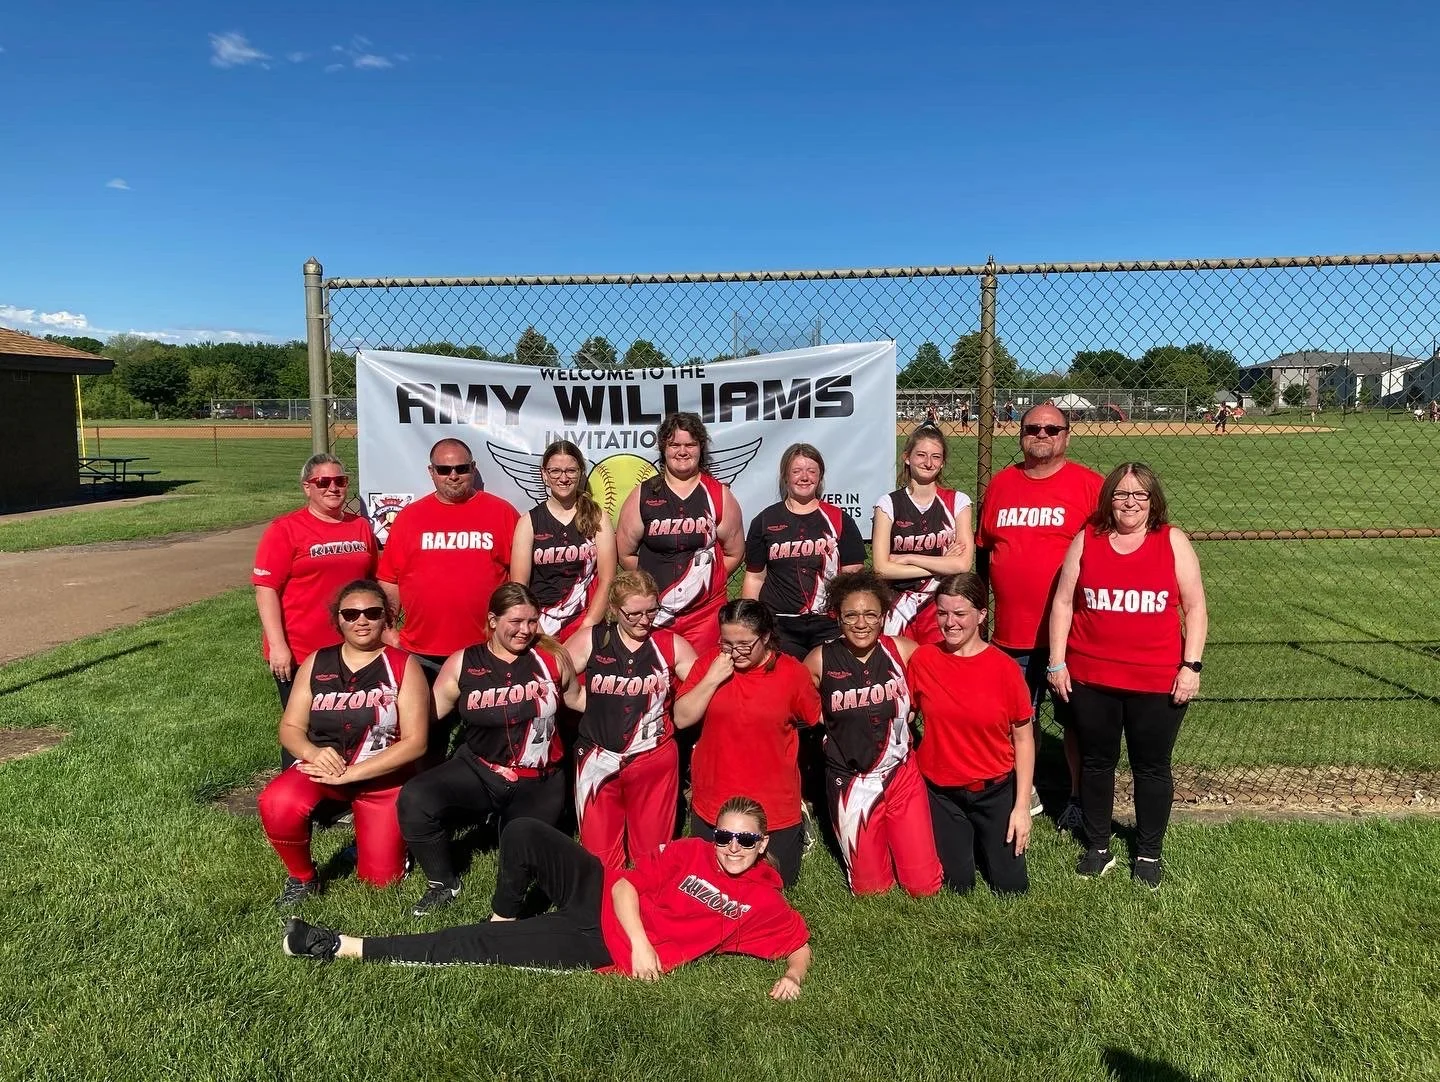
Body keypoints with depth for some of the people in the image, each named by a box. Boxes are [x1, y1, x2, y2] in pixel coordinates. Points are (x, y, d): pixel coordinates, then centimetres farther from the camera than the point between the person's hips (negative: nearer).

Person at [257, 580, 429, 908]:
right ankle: (302, 877, -1)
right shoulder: (316, 663, 2)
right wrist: (312, 752, -21)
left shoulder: (404, 666, -9)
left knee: (380, 878, -4)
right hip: (321, 767, 2)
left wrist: (351, 773, -20)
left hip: (382, 777, -1)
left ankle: (365, 835, 32)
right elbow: (290, 728, 2)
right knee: (277, 805, -31)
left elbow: (415, 742, -14)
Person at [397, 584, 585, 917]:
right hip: (478, 771, 0)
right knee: (415, 798, -23)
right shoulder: (462, 664, -3)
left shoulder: (552, 657, -2)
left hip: (539, 783, 0)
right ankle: (443, 883, 2)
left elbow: (578, 698, 13)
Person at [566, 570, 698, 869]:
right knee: (599, 857, 8)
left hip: (654, 760, 0)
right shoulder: (590, 641, -4)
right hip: (599, 759, 0)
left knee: (651, 853, 10)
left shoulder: (672, 646, -1)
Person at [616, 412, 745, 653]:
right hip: (652, 612, 0)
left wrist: (706, 579, 1)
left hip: (706, 613, 0)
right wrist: (654, 583, 3)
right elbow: (625, 555, 6)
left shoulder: (719, 495, 4)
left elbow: (734, 554, 7)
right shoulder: (642, 495, 3)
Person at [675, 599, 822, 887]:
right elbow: (681, 718, -12)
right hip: (713, 805, 2)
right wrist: (712, 678, -22)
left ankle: (795, 838, 44)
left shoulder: (792, 672, -12)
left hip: (775, 808, -2)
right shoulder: (709, 662, -8)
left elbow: (820, 719, 0)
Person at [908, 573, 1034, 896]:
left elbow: (1023, 739, -6)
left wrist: (1022, 806, -7)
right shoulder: (922, 660, -11)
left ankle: (983, 839, 34)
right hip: (940, 793, 1)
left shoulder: (1005, 667, -14)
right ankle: (963, 838, 35)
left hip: (995, 791, 0)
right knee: (956, 886, 4)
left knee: (1011, 887, 5)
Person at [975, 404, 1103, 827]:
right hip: (1011, 632, 4)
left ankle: (1079, 798, 27)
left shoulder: (1088, 484, -6)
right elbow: (984, 550, 13)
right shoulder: (1000, 483, 7)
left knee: (1076, 720, 10)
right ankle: (1024, 793, 32)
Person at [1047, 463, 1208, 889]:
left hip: (1158, 682, -1)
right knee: (1095, 762, 13)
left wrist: (1191, 665, -7)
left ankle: (1149, 854, 29)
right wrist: (1057, 662, 0)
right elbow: (1063, 602, 3)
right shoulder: (1086, 540, 1)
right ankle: (1098, 847, 30)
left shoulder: (1173, 542, -1)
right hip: (1091, 678, 1)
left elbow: (1194, 607, 0)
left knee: (1152, 767, 11)